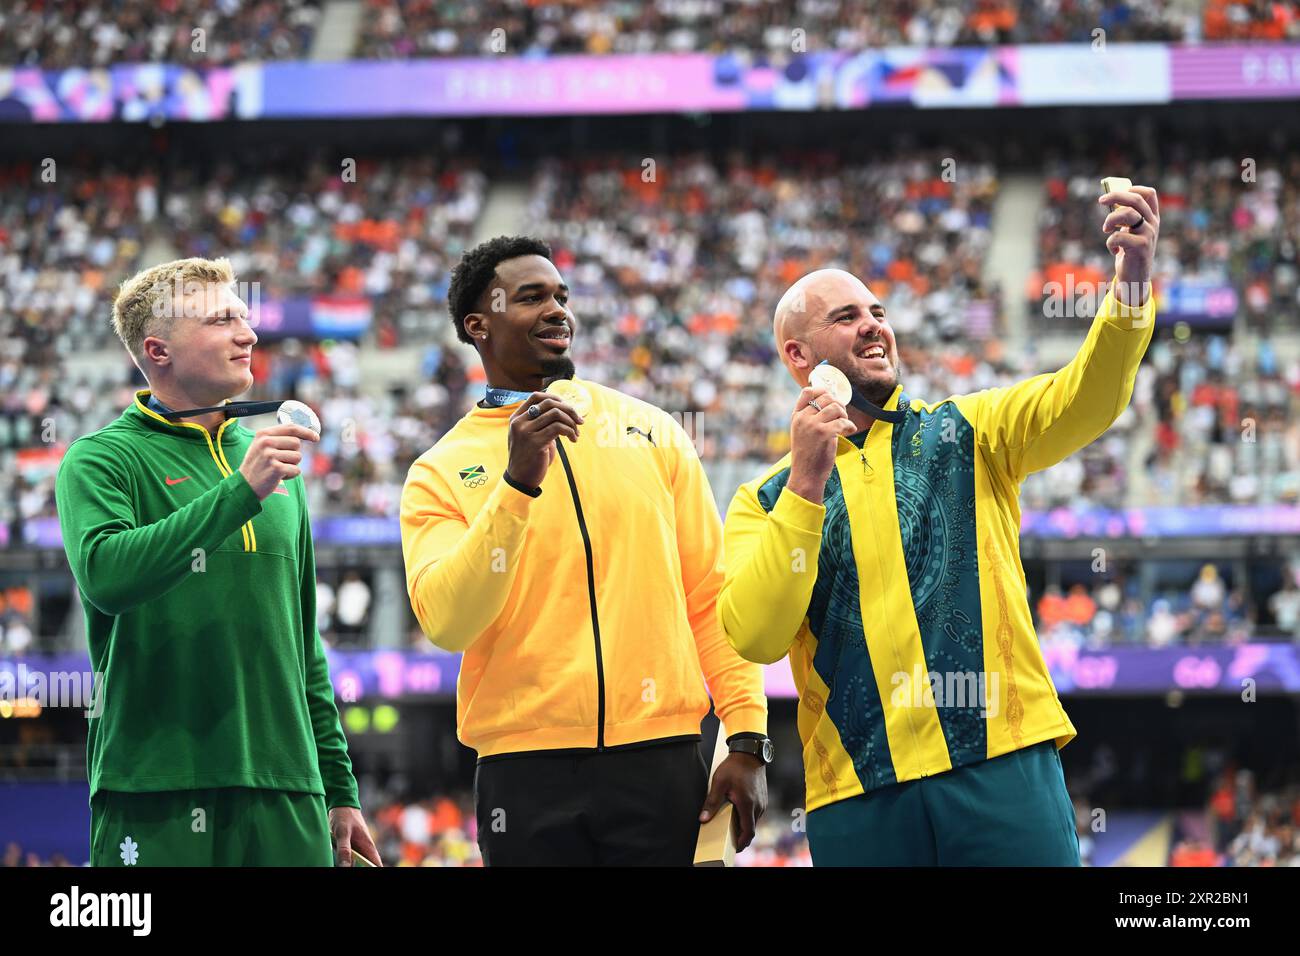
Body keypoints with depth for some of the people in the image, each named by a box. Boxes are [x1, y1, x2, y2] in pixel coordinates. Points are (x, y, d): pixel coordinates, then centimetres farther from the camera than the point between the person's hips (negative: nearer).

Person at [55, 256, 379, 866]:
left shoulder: (271, 465, 18)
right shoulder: (101, 460, -1)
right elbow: (104, 574, -21)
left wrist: (339, 790, 19)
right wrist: (242, 491, -23)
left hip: (287, 793, 5)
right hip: (158, 789, -5)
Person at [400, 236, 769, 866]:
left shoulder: (651, 431, 12)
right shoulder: (440, 473, 5)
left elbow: (711, 595, 10)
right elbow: (445, 623, -10)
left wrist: (748, 740, 1)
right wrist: (518, 484, -17)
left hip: (659, 762, 1)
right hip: (525, 773, -1)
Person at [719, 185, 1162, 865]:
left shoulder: (967, 434, 14)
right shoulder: (764, 502, 12)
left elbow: (1085, 400, -4)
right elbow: (753, 638, -5)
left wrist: (1131, 282, -22)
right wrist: (807, 484, -9)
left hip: (1002, 764, 0)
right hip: (855, 800, 0)